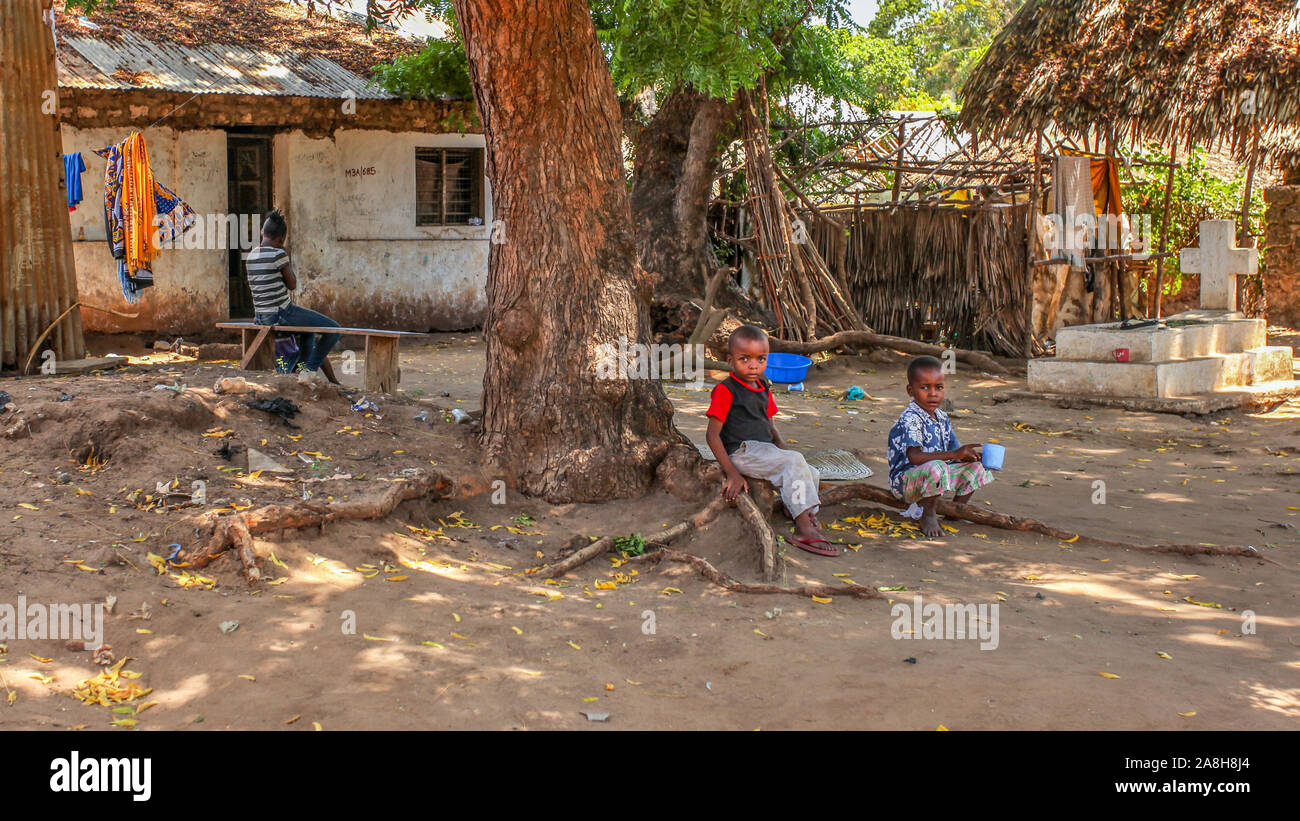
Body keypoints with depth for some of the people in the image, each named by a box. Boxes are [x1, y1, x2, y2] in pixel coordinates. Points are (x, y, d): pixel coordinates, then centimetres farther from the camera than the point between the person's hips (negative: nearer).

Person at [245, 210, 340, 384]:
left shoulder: (250, 257, 8)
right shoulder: (279, 255, -17)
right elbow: (293, 285, -8)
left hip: (261, 317, 9)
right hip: (282, 314, -9)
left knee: (309, 327, 35)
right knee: (333, 329, 0)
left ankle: (303, 367, 32)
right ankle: (310, 368, 6)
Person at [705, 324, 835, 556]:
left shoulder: (764, 388, 16)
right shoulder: (726, 390, -9)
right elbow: (712, 435, -13)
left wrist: (784, 450, 6)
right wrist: (732, 473, -19)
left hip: (764, 450, 9)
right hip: (741, 452, -9)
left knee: (811, 474, -1)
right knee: (794, 462, -25)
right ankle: (803, 531, -29)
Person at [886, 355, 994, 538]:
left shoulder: (941, 417, 8)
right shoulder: (910, 420, -20)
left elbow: (954, 449, 10)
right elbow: (914, 457, -32)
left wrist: (970, 455, -13)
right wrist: (954, 454, -36)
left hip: (933, 476, 9)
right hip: (905, 480, -9)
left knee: (975, 467, 6)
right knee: (936, 468, -37)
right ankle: (928, 515, -14)